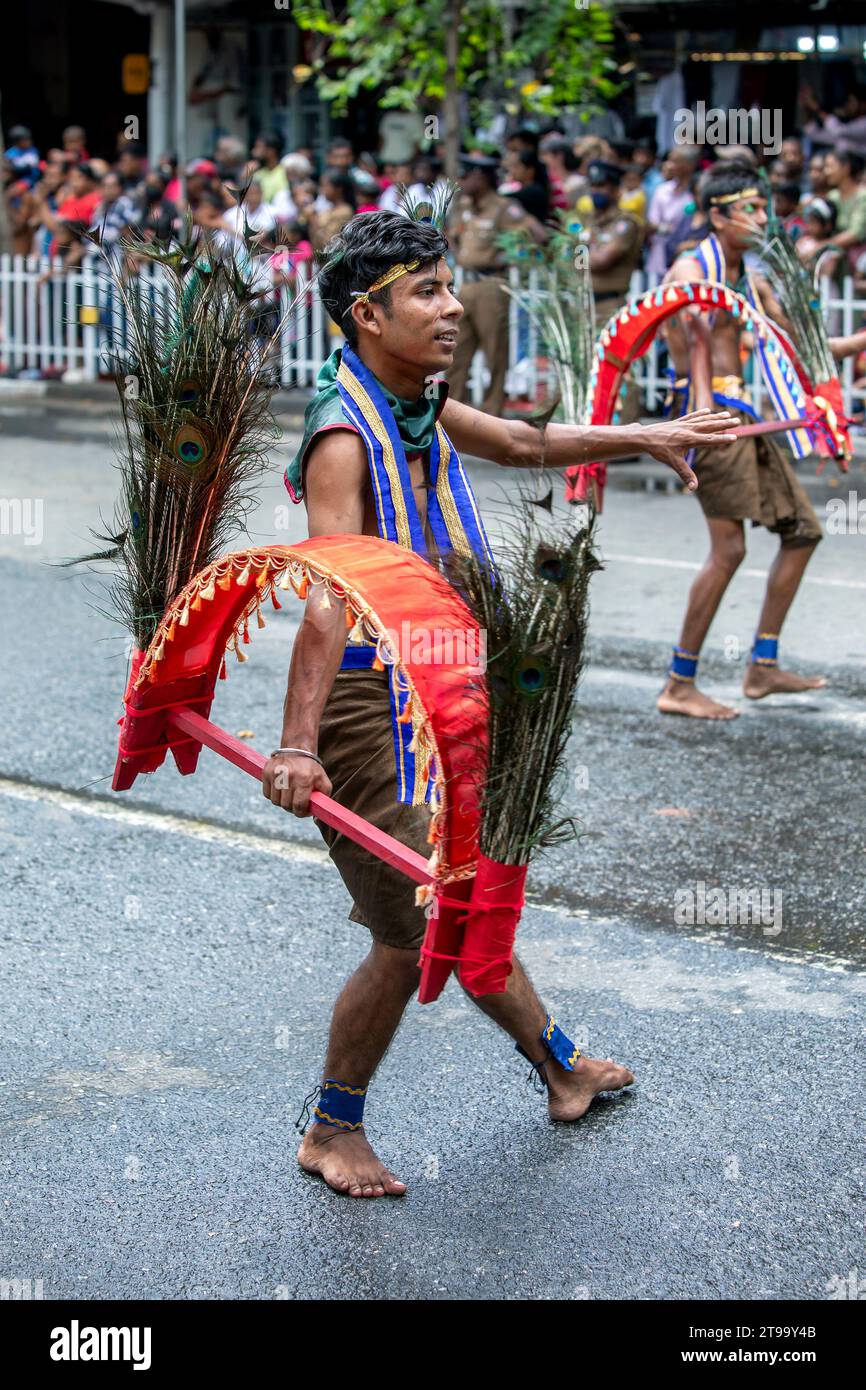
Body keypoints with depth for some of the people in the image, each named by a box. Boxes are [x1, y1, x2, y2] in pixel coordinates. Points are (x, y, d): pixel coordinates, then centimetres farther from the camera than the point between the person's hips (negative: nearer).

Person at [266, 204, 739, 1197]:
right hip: (362, 703, -9)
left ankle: (561, 1068, 40)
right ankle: (332, 1133, 15)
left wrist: (643, 437, 33)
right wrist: (297, 744, -44)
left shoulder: (419, 406, 6)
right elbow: (328, 595, -36)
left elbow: (522, 444, 27)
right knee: (415, 935, -2)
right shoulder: (346, 435, -23)